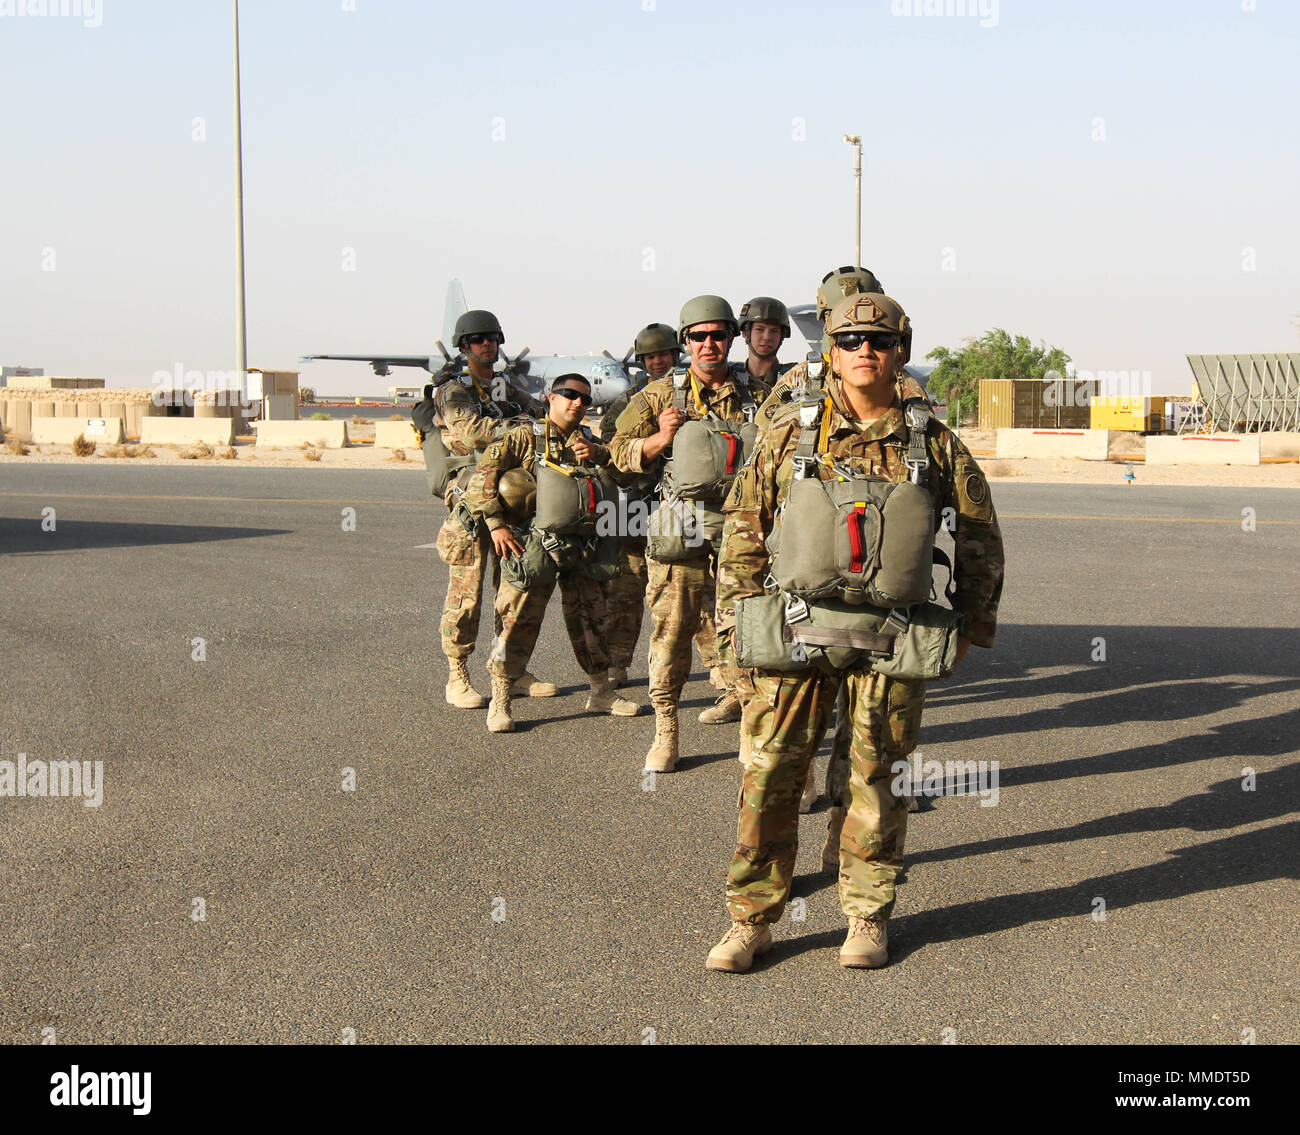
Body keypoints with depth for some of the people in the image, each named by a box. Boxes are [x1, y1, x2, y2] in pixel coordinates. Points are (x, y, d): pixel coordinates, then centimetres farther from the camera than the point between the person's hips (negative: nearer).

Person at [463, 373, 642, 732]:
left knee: (592, 619, 12)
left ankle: (602, 693, 27)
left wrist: (599, 454, -8)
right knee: (520, 622, -6)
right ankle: (500, 704, 3)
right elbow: (481, 478, -6)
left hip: (584, 546, 5)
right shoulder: (525, 438, 1)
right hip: (537, 544, -5)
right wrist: (496, 524, -13)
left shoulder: (590, 442, 19)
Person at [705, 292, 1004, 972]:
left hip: (891, 645, 0)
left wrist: (970, 628, 9)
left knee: (876, 782, 7)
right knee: (769, 776, 0)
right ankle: (751, 919, 12)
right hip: (797, 632, 0)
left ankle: (867, 918, 23)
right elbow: (743, 528, 8)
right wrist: (742, 621, 4)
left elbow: (980, 538, 12)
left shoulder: (935, 444, 4)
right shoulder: (790, 434, 3)